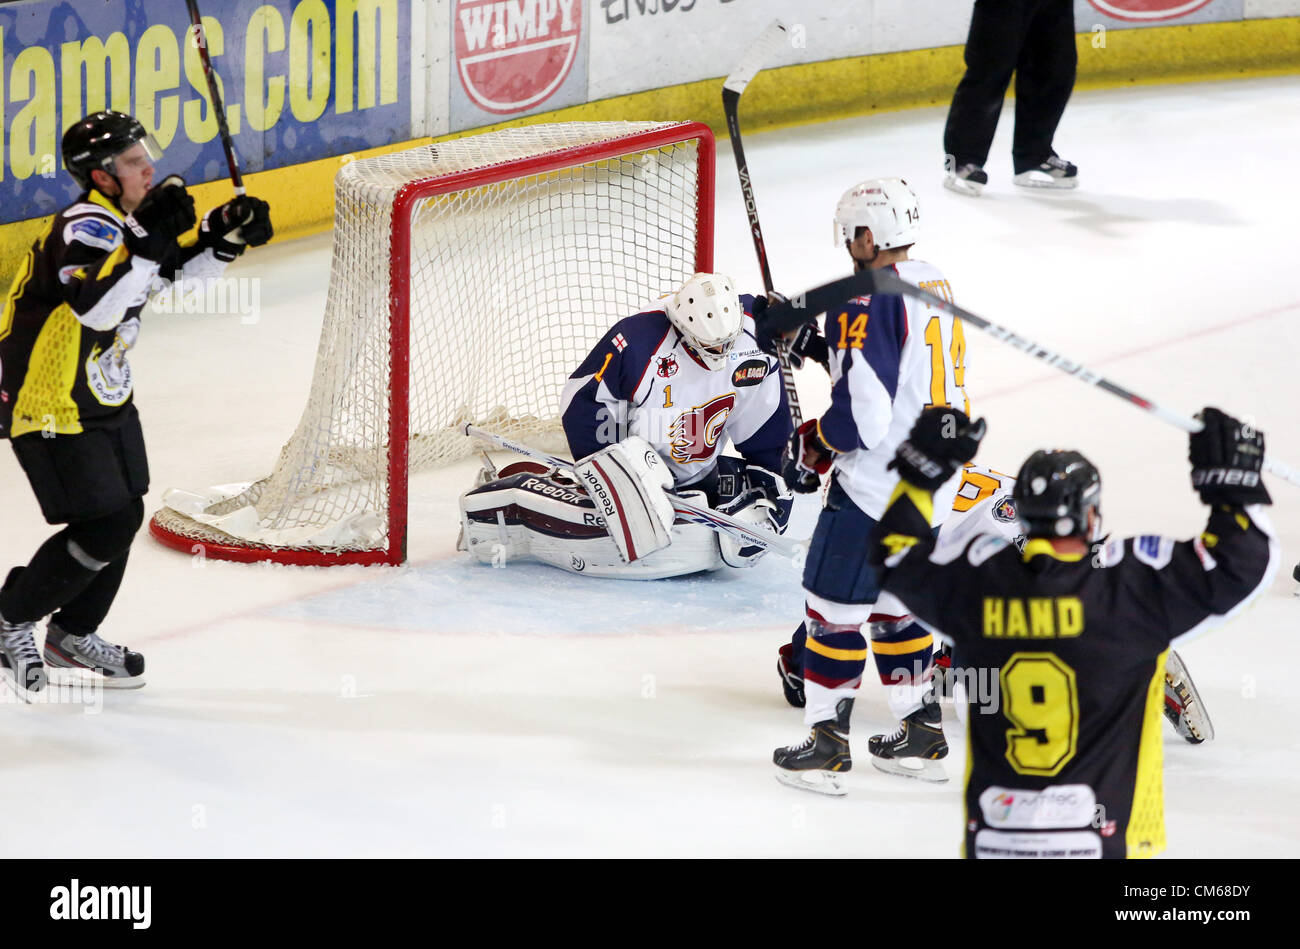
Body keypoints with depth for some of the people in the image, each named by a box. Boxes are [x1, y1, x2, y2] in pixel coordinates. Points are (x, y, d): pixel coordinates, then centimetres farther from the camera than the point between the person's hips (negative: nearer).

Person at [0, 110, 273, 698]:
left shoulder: (124, 218, 3)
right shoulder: (85, 228, -26)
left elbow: (177, 269, 17)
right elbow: (99, 308, -41)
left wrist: (224, 235, 0)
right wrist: (146, 240, -44)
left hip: (106, 397, 10)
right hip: (48, 403, -10)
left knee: (125, 516, 14)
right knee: (103, 528, -10)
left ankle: (72, 635, 31)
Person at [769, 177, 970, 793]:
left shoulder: (869, 302, -20)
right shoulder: (935, 287, 9)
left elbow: (864, 416, -23)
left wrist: (814, 444, -5)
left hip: (877, 485, -9)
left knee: (834, 604, 2)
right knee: (891, 599, 22)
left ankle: (827, 743, 5)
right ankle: (922, 735, 25)